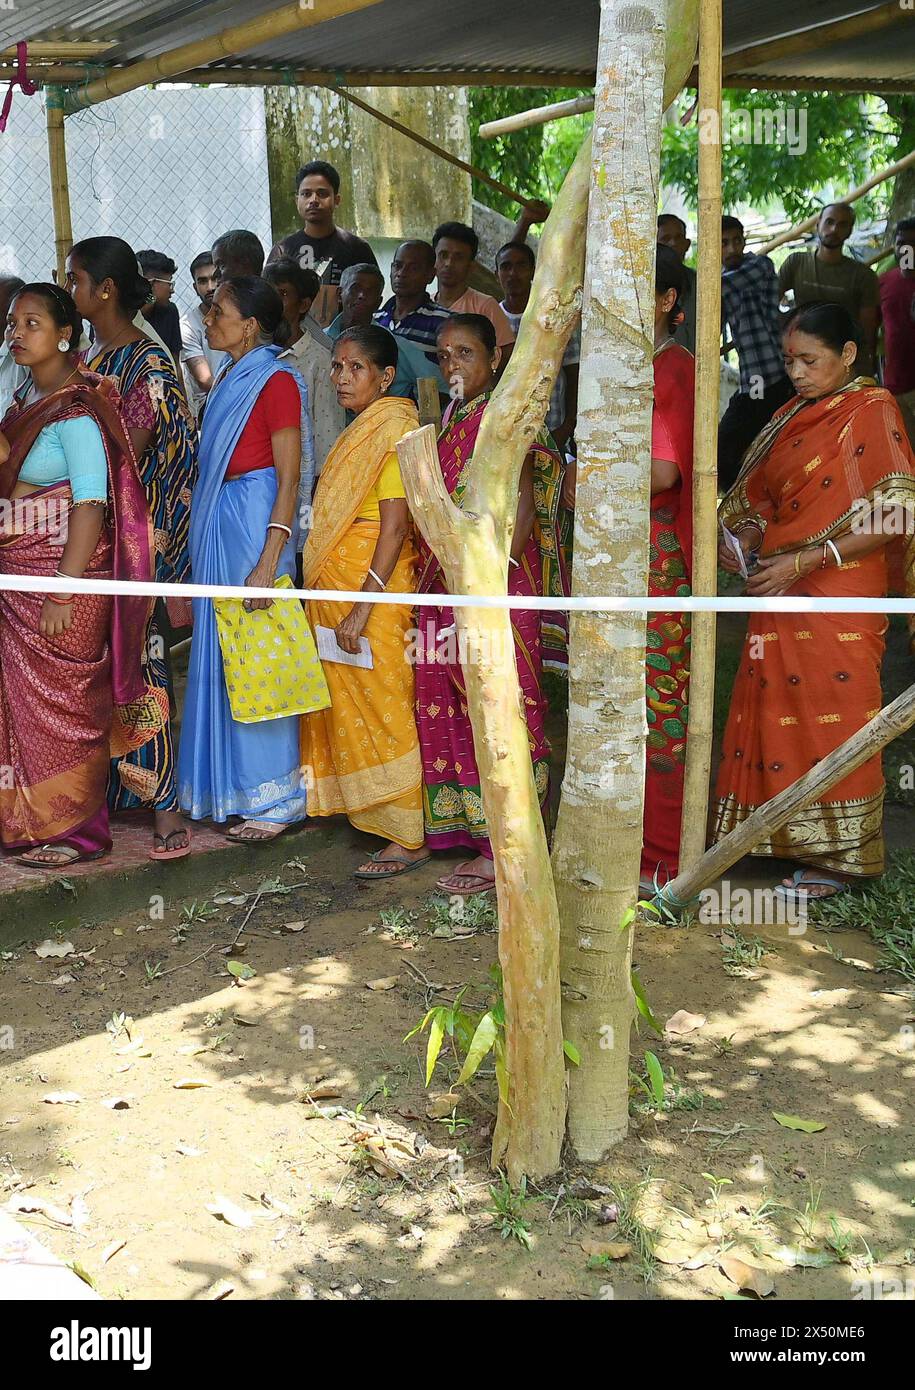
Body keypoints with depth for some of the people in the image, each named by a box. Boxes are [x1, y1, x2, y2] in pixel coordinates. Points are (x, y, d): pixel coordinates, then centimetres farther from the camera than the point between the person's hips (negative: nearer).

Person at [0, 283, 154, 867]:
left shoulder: (75, 411, -15)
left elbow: (91, 506, -21)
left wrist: (63, 593, -23)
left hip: (65, 575, -8)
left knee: (60, 702, 1)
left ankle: (76, 830, 14)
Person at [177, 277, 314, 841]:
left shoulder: (277, 381, -10)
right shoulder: (229, 379, 16)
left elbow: (289, 478, -15)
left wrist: (269, 560, -22)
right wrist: (203, 537, 13)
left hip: (257, 522, -9)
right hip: (218, 521, 9)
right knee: (223, 652, 11)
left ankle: (274, 798, 6)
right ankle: (232, 782, 22)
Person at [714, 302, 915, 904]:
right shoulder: (791, 418, 15)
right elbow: (761, 498, 21)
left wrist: (806, 560, -18)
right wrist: (744, 540, -1)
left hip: (839, 594, -7)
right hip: (780, 593, 7)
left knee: (833, 715, -2)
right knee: (778, 711, 8)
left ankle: (839, 856, 8)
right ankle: (790, 834, 21)